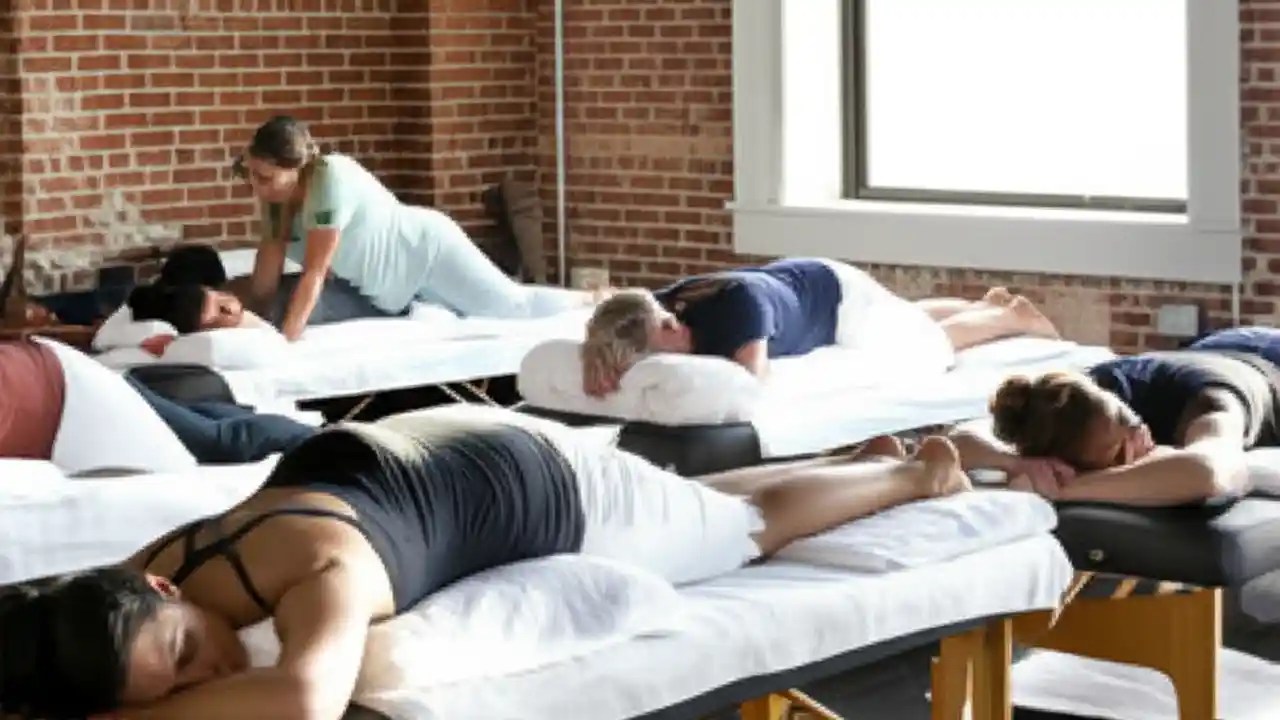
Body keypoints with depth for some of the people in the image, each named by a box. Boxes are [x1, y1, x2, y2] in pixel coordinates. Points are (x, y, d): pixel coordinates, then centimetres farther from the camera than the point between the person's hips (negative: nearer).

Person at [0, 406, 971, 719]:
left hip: (539, 486, -6)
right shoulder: (153, 562, -28)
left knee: (752, 527, 23)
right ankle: (860, 459, 57)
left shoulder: (319, 569, -47)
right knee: (711, 507, 32)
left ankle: (918, 471, 49)